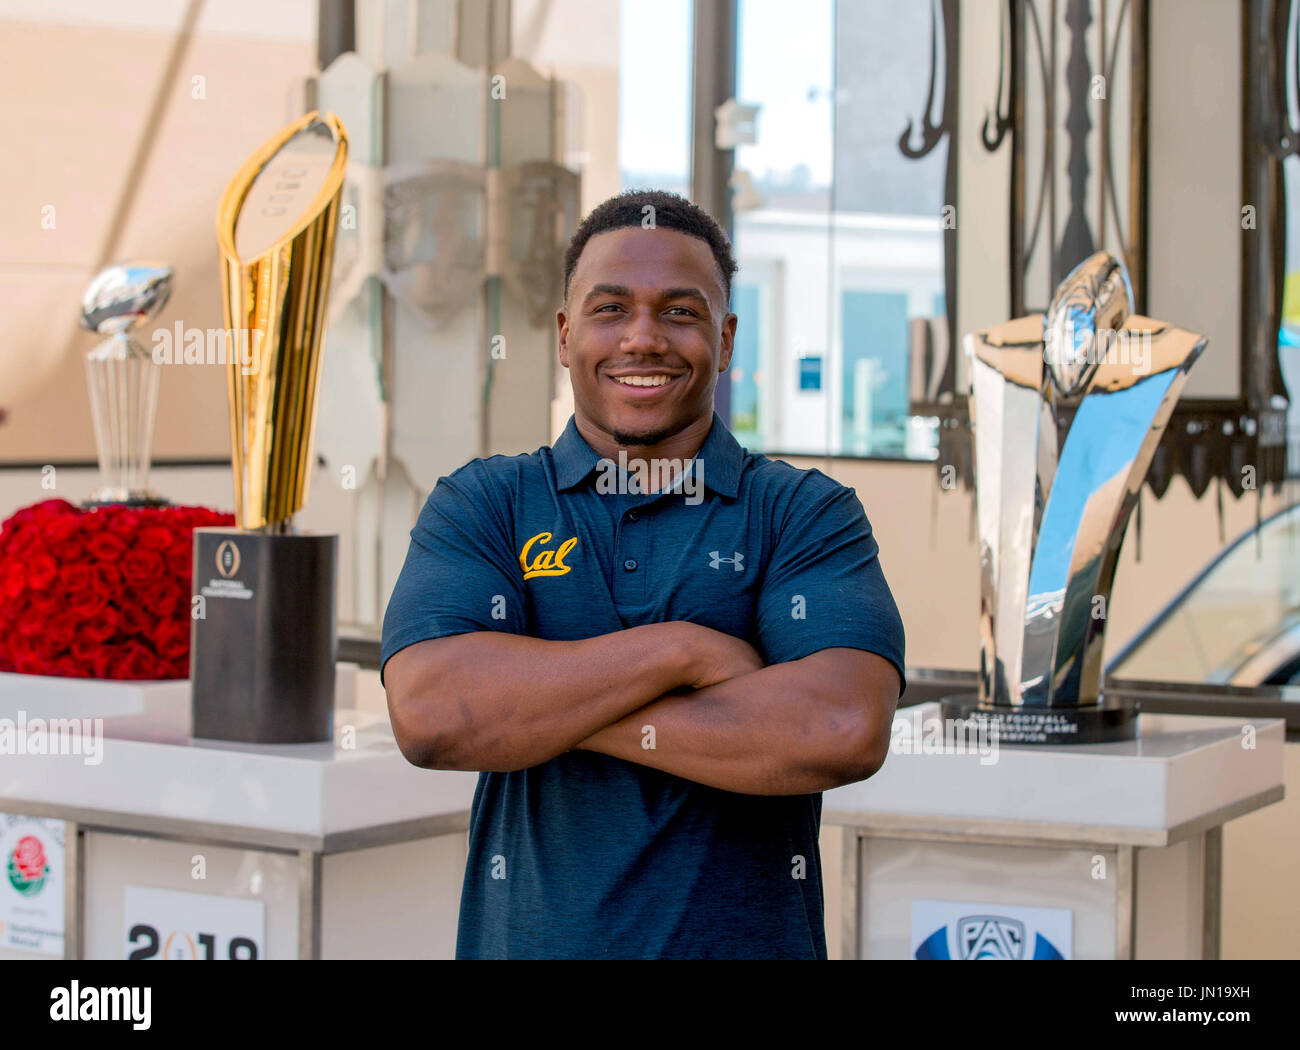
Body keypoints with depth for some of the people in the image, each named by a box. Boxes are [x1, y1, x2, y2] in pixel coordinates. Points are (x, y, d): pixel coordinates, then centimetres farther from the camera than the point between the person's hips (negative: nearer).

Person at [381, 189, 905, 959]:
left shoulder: (806, 513, -2)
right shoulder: (480, 505, 0)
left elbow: (847, 729, -20)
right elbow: (429, 715, -16)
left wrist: (535, 708, -17)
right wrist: (683, 650, -18)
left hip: (752, 937, 0)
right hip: (532, 937, 1)